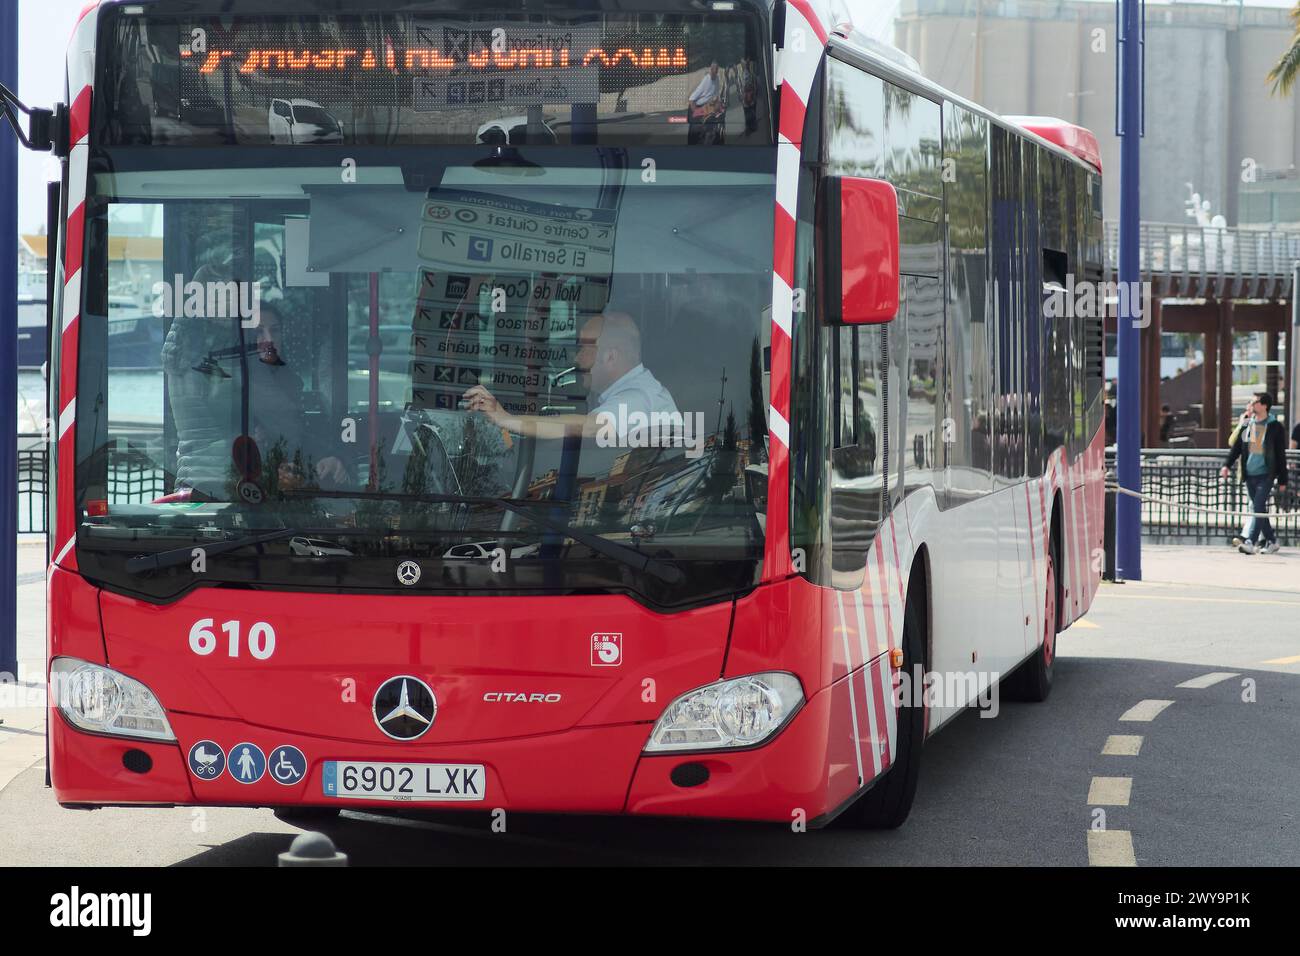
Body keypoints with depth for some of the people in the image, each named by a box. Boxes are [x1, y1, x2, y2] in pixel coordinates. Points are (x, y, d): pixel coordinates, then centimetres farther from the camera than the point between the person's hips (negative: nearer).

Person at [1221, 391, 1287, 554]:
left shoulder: (1275, 427, -3)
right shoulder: (1246, 426, 9)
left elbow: (1281, 455, -1)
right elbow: (1236, 447, 11)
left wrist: (1282, 480, -1)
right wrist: (1228, 465, -3)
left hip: (1266, 475, -5)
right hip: (1249, 475, 5)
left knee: (1258, 508, -15)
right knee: (1258, 509, 9)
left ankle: (1251, 542, -16)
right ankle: (1271, 540, 21)